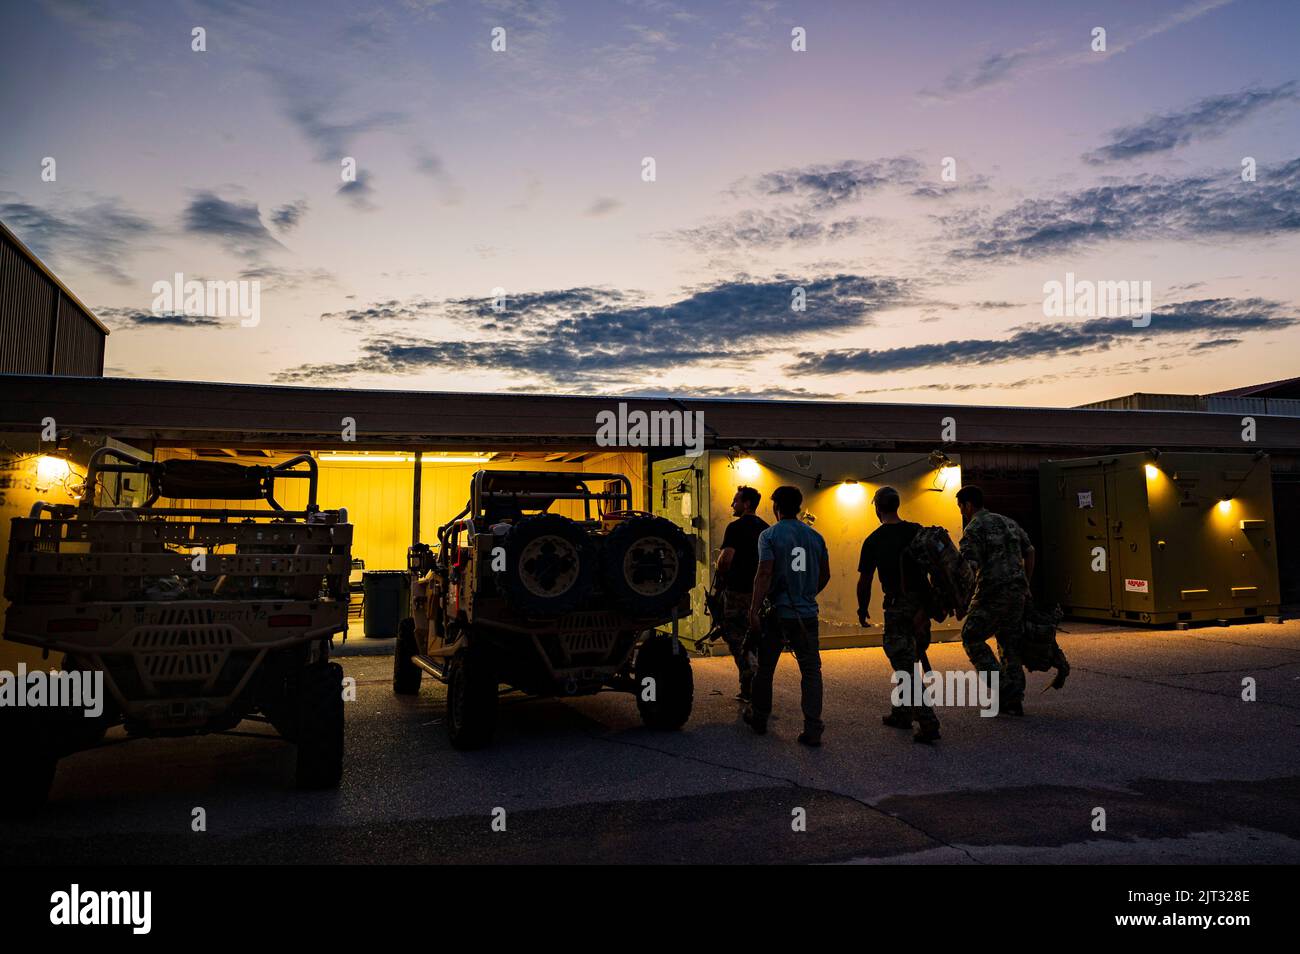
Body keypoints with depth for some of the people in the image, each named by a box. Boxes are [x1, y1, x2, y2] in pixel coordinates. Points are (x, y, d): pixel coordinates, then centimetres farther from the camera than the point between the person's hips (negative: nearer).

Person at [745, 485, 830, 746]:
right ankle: (813, 729, -1)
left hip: (777, 613, -3)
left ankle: (759, 719, 27)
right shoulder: (815, 536, 6)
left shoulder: (769, 535, -8)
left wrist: (754, 608, -13)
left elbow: (765, 574, -16)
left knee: (765, 668, 13)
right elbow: (825, 575, 13)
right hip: (807, 614, 3)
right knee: (811, 670, 5)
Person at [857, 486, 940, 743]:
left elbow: (864, 582, -2)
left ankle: (927, 722, -11)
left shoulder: (873, 541, -6)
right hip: (922, 604, 5)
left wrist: (862, 610, 13)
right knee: (909, 661, 19)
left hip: (897, 607, -5)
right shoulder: (918, 531, 4)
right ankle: (901, 713, 28)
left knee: (905, 666, -2)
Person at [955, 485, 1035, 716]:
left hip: (993, 594, -8)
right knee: (1010, 644, 13)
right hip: (1017, 591, 8)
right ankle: (1014, 701, 16)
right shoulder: (1007, 521, 15)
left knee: (971, 637, 9)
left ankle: (1000, 684, 1)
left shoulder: (974, 529, -10)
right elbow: (1030, 552, 20)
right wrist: (1025, 585, 26)